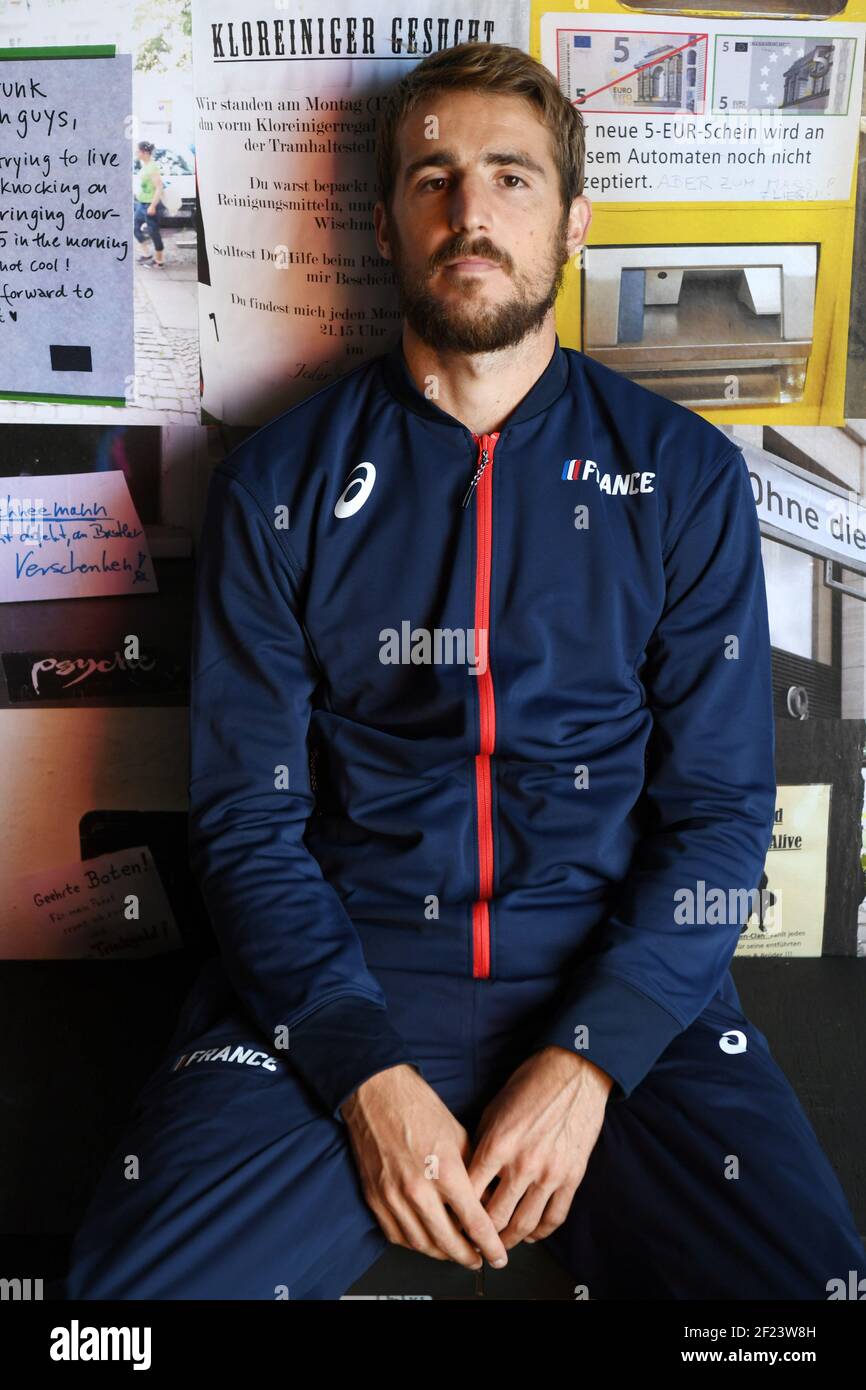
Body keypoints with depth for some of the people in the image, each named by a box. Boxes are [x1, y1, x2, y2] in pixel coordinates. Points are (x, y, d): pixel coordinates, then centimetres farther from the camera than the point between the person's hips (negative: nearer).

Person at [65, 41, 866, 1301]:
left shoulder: (686, 476, 3)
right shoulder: (279, 487, 3)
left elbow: (721, 810, 1)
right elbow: (248, 820, 0)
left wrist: (587, 1061, -12)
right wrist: (371, 1077, -13)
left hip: (620, 983, 1)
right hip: (341, 979, 0)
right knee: (131, 1283, -20)